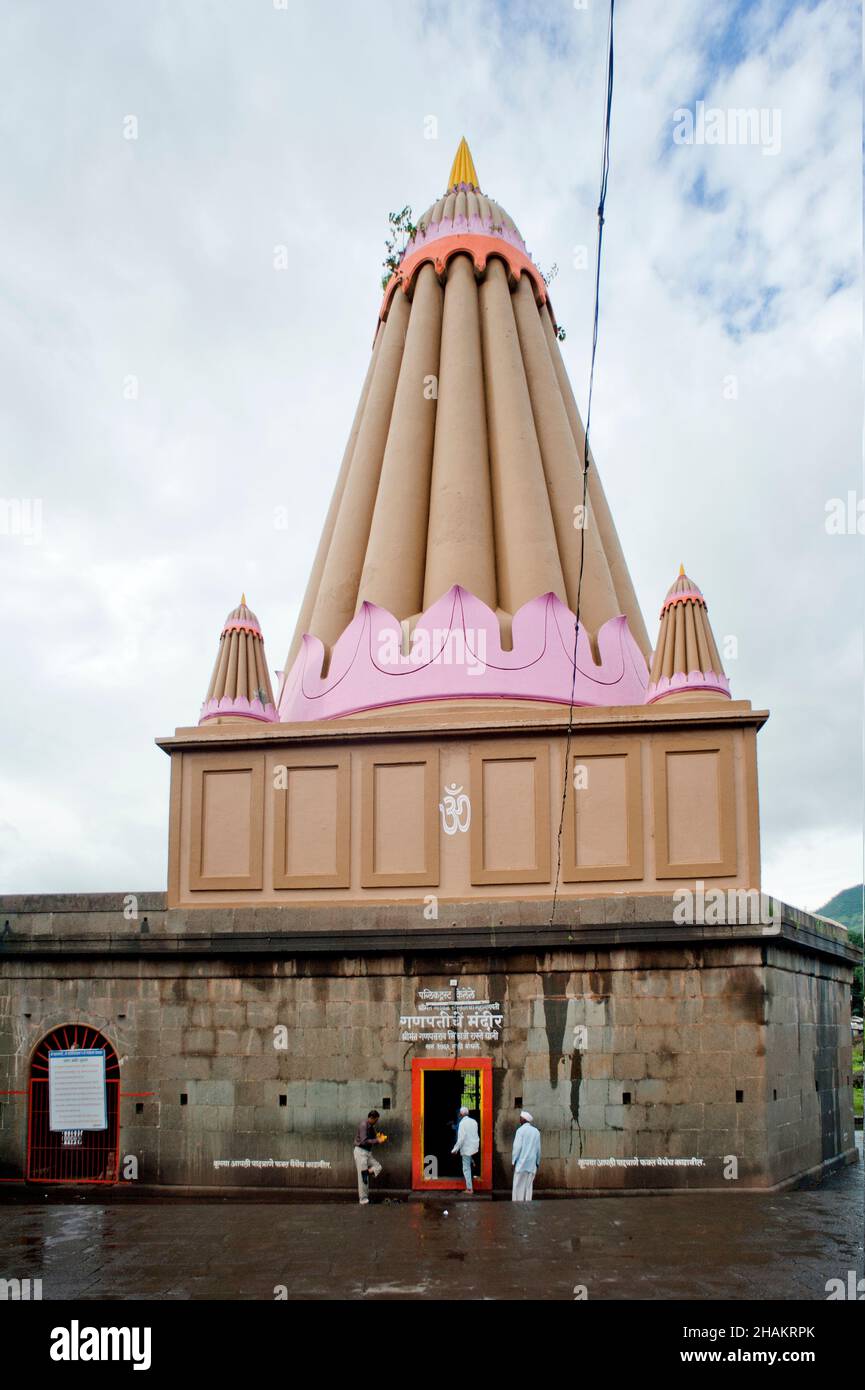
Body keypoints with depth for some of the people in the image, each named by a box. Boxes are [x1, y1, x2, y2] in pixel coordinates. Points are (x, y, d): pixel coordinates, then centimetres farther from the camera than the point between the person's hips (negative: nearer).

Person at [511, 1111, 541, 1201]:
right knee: (529, 1186, 7)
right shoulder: (536, 1132, 8)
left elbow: (517, 1147, -10)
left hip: (521, 1163, -4)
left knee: (519, 1186, 0)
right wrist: (537, 1162, 17)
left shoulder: (521, 1130, -7)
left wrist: (513, 1161, -4)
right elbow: (538, 1149, 10)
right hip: (532, 1164, 4)